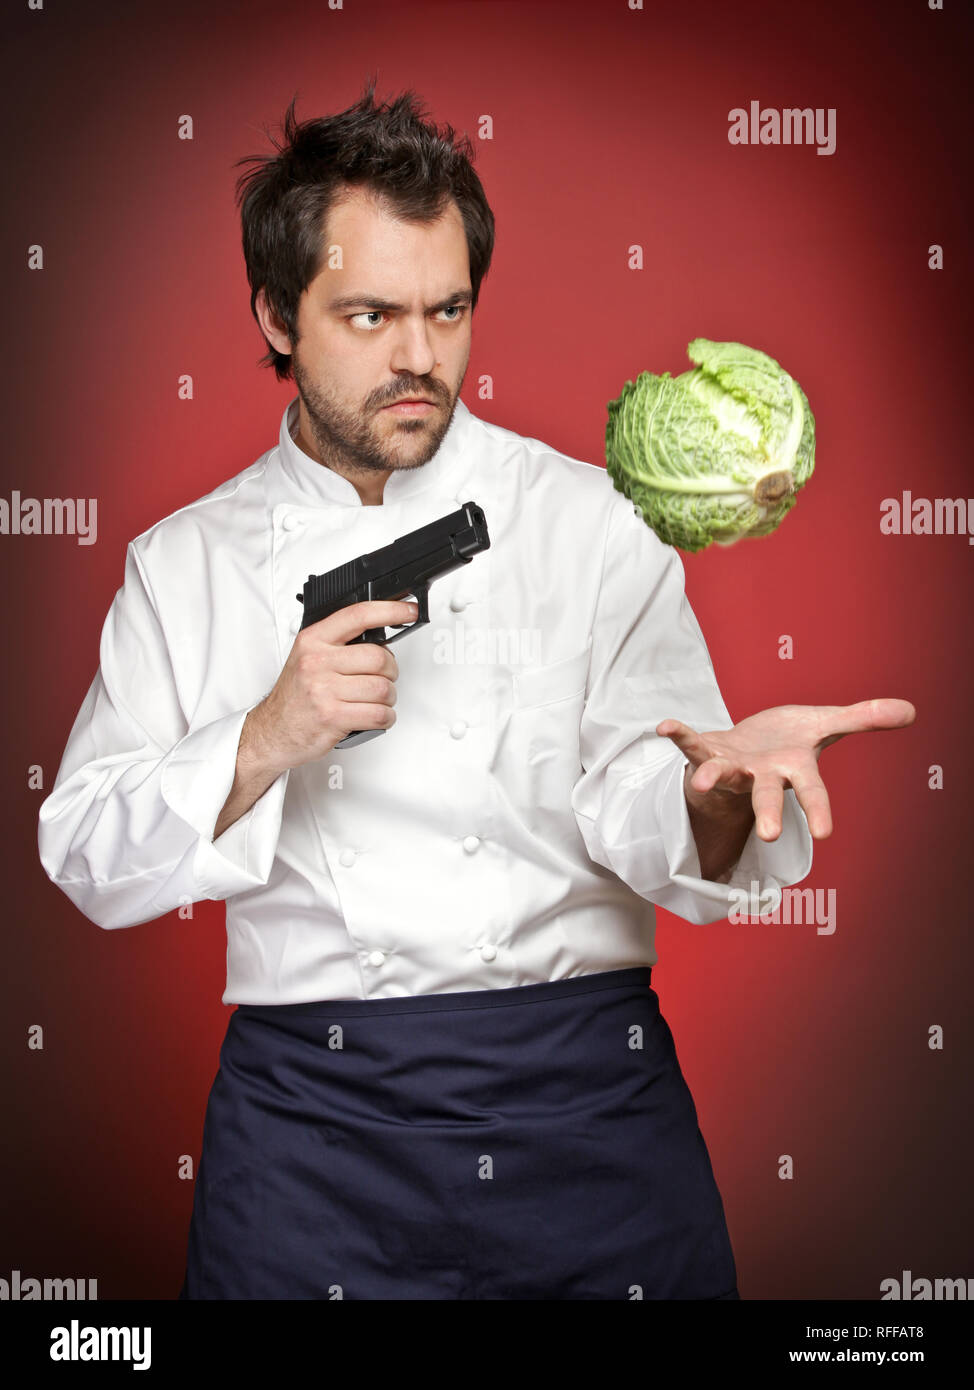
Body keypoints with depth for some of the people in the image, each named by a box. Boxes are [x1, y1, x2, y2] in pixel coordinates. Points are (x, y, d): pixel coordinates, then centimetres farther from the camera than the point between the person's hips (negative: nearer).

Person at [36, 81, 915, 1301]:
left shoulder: (586, 522, 1)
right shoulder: (186, 563, 5)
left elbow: (636, 823, -7)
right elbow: (90, 862, 2)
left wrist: (718, 797, -29)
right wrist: (264, 744, -14)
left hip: (581, 1103, 0)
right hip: (311, 1115, 1)